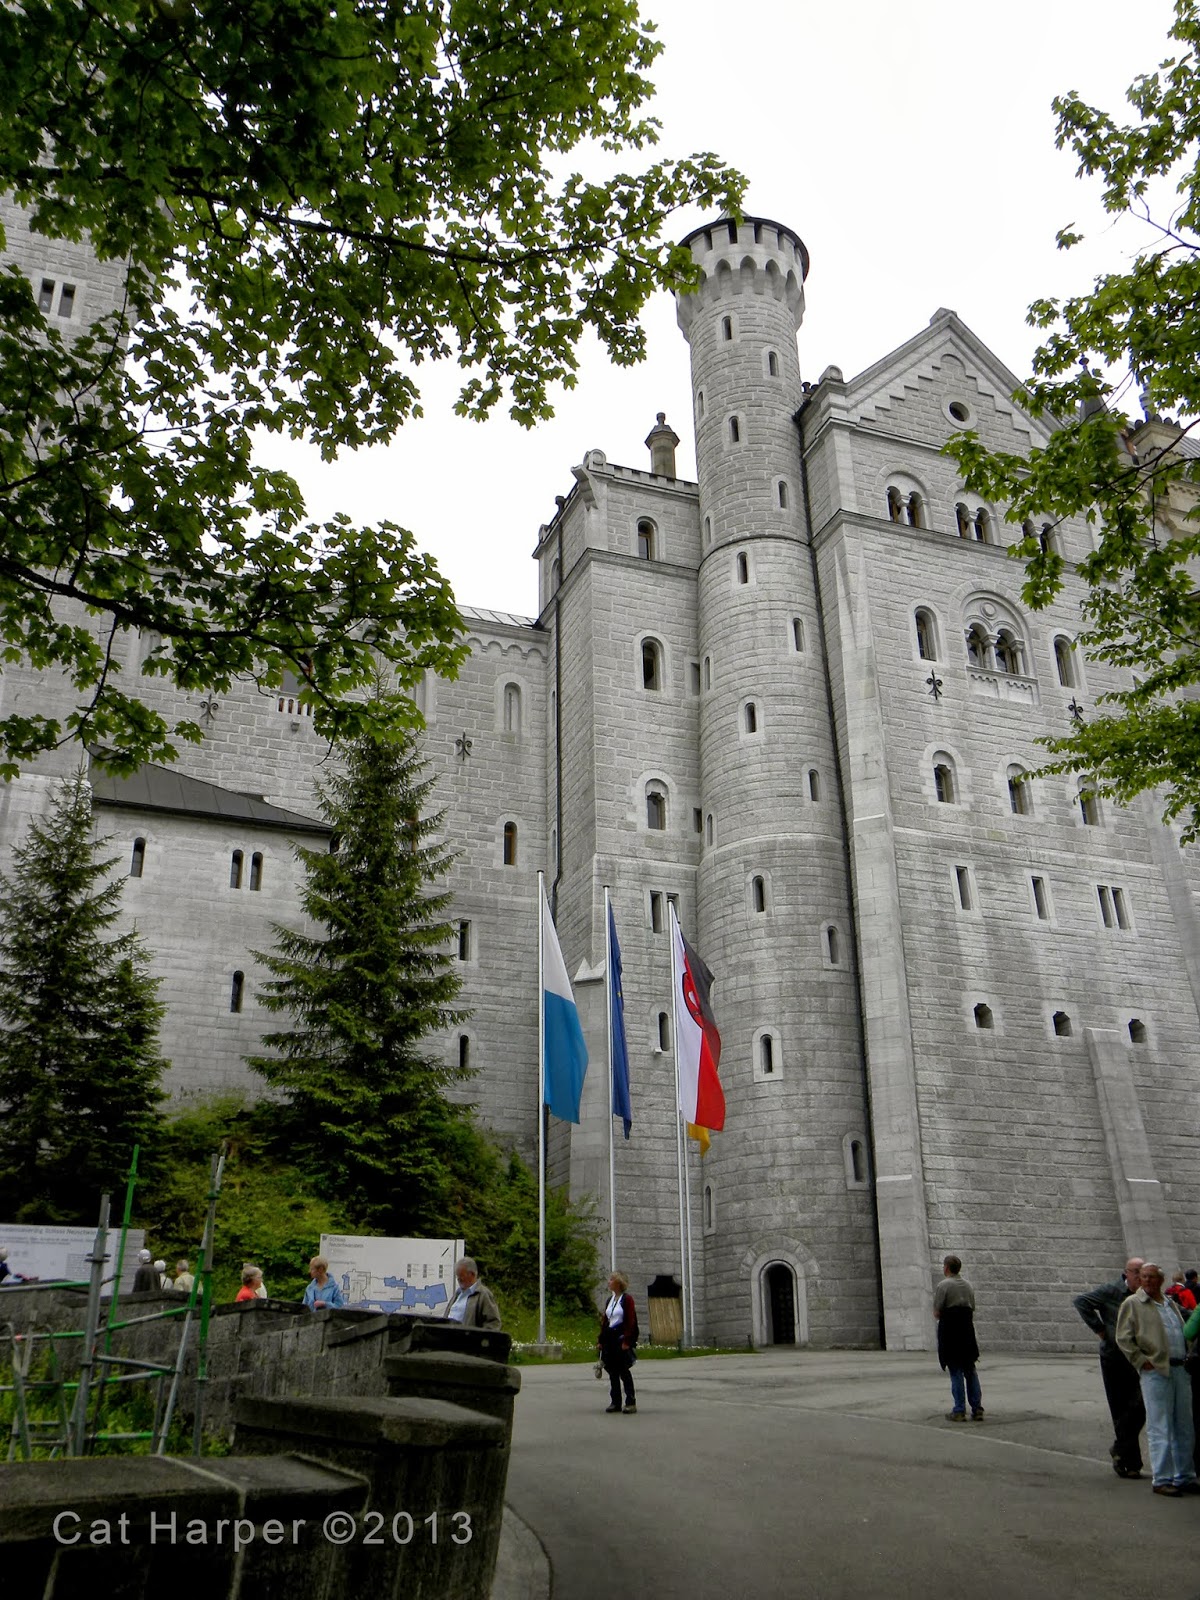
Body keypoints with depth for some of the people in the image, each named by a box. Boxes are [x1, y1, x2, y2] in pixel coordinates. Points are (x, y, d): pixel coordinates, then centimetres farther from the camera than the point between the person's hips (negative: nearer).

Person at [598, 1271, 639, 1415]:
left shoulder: (627, 1299, -8)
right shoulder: (610, 1299, 14)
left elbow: (631, 1321, -13)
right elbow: (604, 1320, 15)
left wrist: (626, 1341, -18)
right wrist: (600, 1340, 11)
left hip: (621, 1338, -7)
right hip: (609, 1338, 7)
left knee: (624, 1371, -5)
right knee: (612, 1372, 8)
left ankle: (631, 1403, 1)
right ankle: (615, 1402, 15)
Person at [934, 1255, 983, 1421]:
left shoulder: (943, 1285, -10)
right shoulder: (968, 1285, 10)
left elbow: (937, 1312, -10)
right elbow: (972, 1310, 13)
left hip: (950, 1330, -6)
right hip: (967, 1329, 6)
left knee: (956, 1372, 0)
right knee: (970, 1371, 12)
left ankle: (959, 1411, 2)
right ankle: (977, 1409, 11)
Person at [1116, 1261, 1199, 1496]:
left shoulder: (1171, 1304, 18)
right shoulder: (1132, 1304, -1)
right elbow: (1123, 1338, -6)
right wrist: (1142, 1361, -12)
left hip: (1181, 1369, 6)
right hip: (1155, 1371, -6)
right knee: (1160, 1429, -4)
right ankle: (1162, 1480, 2)